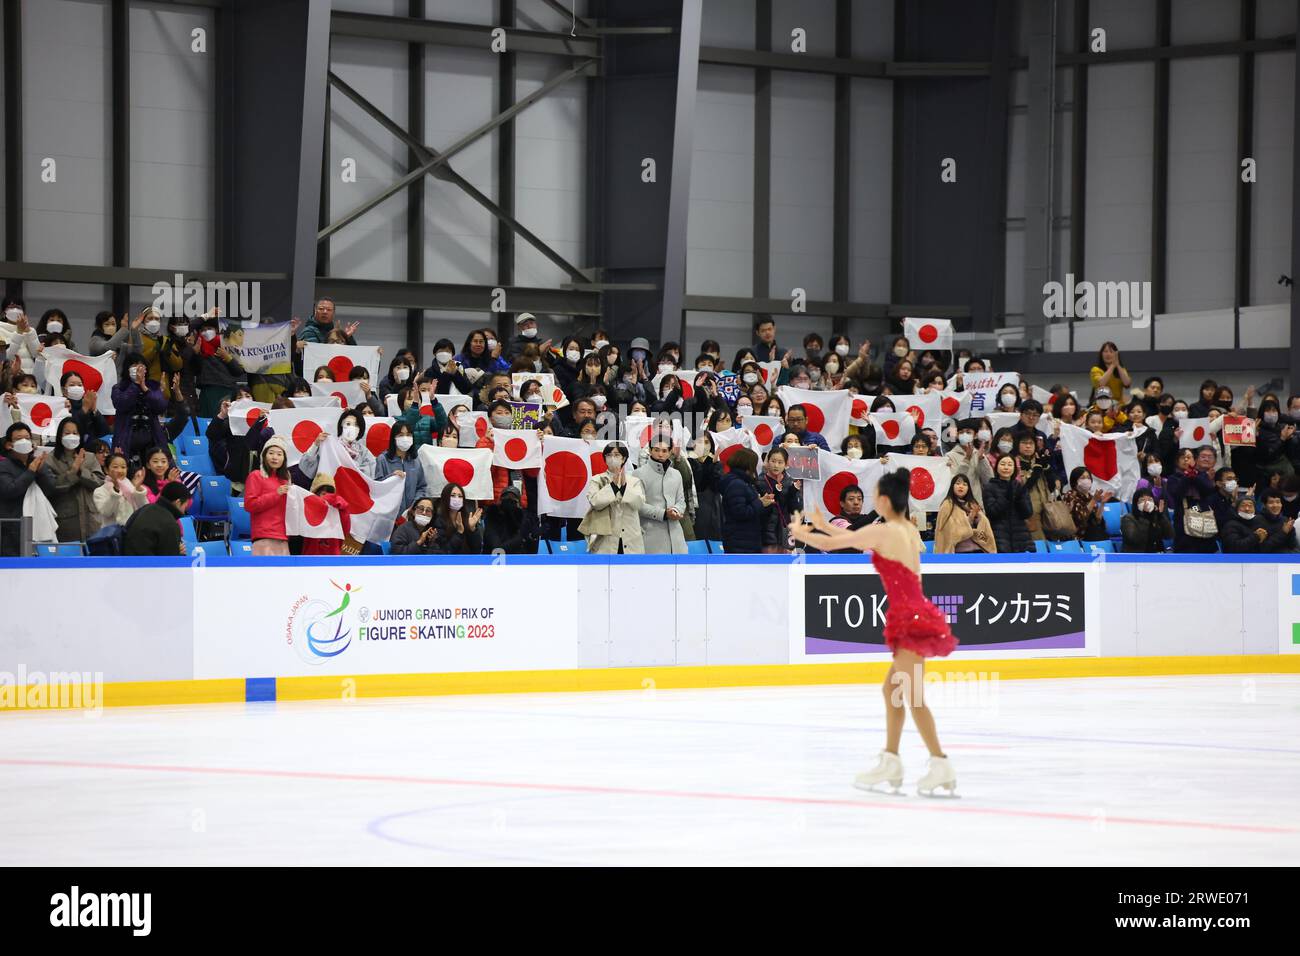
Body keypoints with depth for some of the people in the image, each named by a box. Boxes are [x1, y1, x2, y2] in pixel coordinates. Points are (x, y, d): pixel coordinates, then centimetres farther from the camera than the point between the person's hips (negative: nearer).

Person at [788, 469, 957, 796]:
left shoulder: (882, 532, -13)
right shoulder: (909, 530, 12)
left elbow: (831, 544, -5)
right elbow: (858, 540, 27)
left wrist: (799, 533, 14)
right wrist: (823, 525, 35)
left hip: (910, 619, -9)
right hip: (917, 615, 9)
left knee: (913, 697, -8)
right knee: (891, 688, 17)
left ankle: (941, 765, -10)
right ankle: (890, 762, 21)